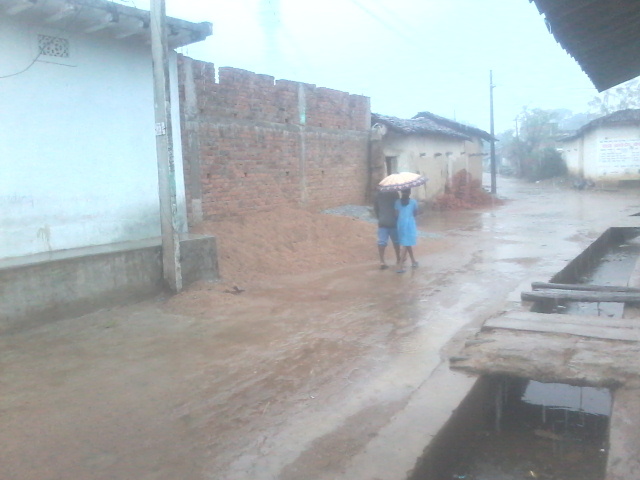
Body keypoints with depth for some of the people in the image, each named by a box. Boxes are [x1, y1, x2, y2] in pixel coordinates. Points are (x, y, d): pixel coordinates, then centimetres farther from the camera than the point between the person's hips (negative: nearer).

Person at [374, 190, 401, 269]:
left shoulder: (379, 194, 3)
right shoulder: (394, 193, -8)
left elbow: (375, 207, 7)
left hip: (382, 222, 2)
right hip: (393, 222, -2)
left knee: (382, 242, -1)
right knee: (396, 241, 15)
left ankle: (382, 261, -11)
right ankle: (398, 259, 29)